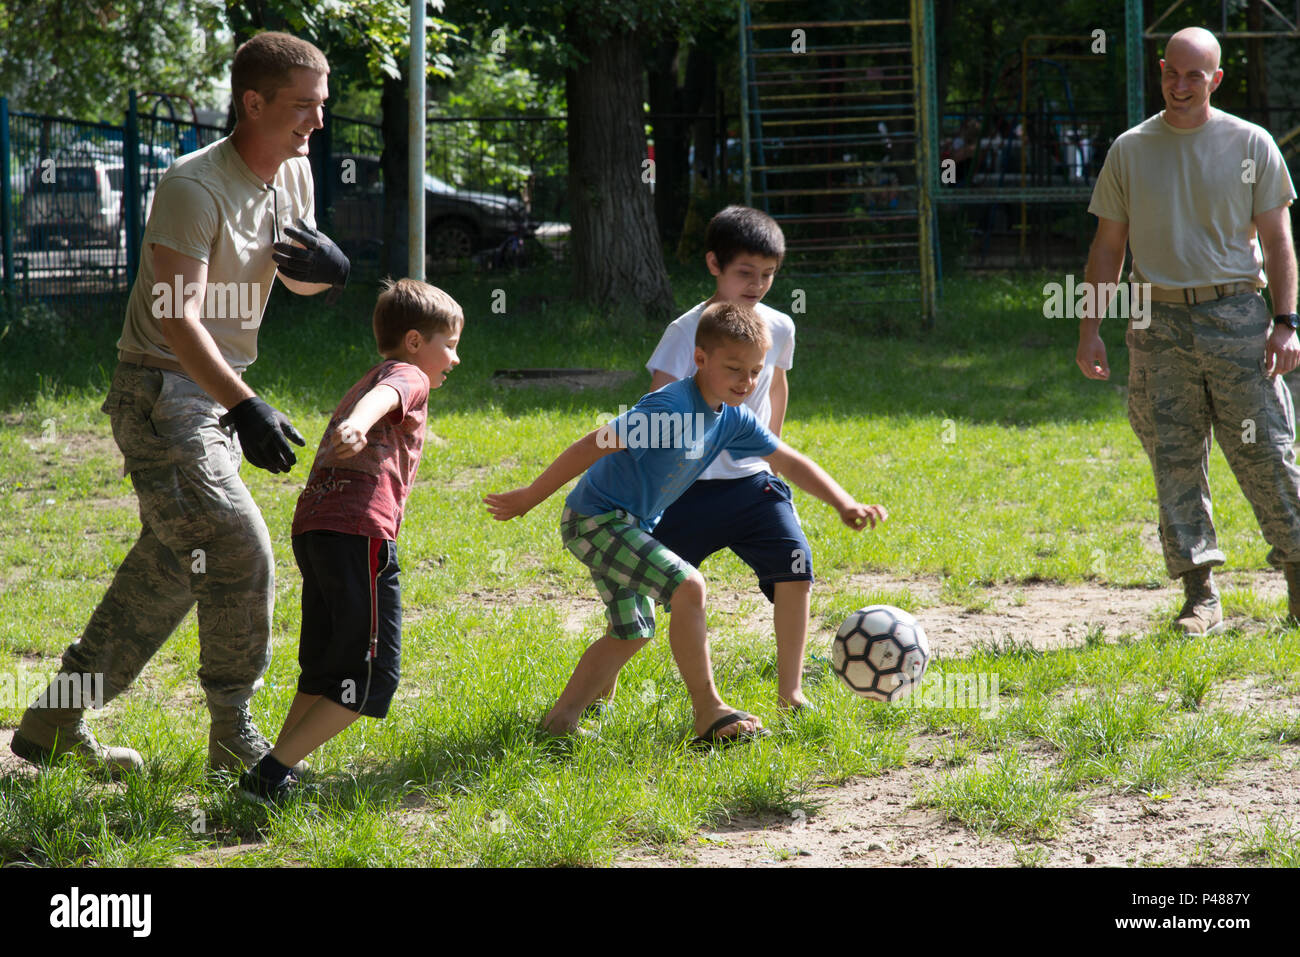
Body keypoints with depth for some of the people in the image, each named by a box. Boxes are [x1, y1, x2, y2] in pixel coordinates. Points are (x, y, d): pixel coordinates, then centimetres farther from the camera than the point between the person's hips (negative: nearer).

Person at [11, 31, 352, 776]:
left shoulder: (293, 175, 4)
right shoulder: (194, 188, -22)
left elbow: (299, 277, 20)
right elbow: (177, 317, -30)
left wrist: (329, 267, -6)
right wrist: (245, 406, -41)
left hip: (216, 396, 9)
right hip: (162, 392, -9)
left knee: (174, 564, 12)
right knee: (239, 555, -15)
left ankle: (56, 725, 21)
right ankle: (236, 743, -4)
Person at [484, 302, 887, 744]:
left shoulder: (733, 419, 1)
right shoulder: (671, 407, -26)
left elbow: (790, 462, 9)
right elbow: (594, 446, -25)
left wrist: (845, 505, -1)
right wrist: (529, 498, -22)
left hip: (628, 525, 10)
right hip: (596, 520, -10)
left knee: (632, 633, 18)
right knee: (687, 586, -22)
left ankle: (562, 718, 25)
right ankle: (708, 714, -16)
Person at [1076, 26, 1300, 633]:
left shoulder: (1250, 145, 4)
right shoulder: (1130, 150, 8)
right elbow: (1107, 246, 12)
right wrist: (1090, 328, 6)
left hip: (1236, 316, -2)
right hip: (1159, 325, 2)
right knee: (1174, 458, -1)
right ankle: (1200, 594, 3)